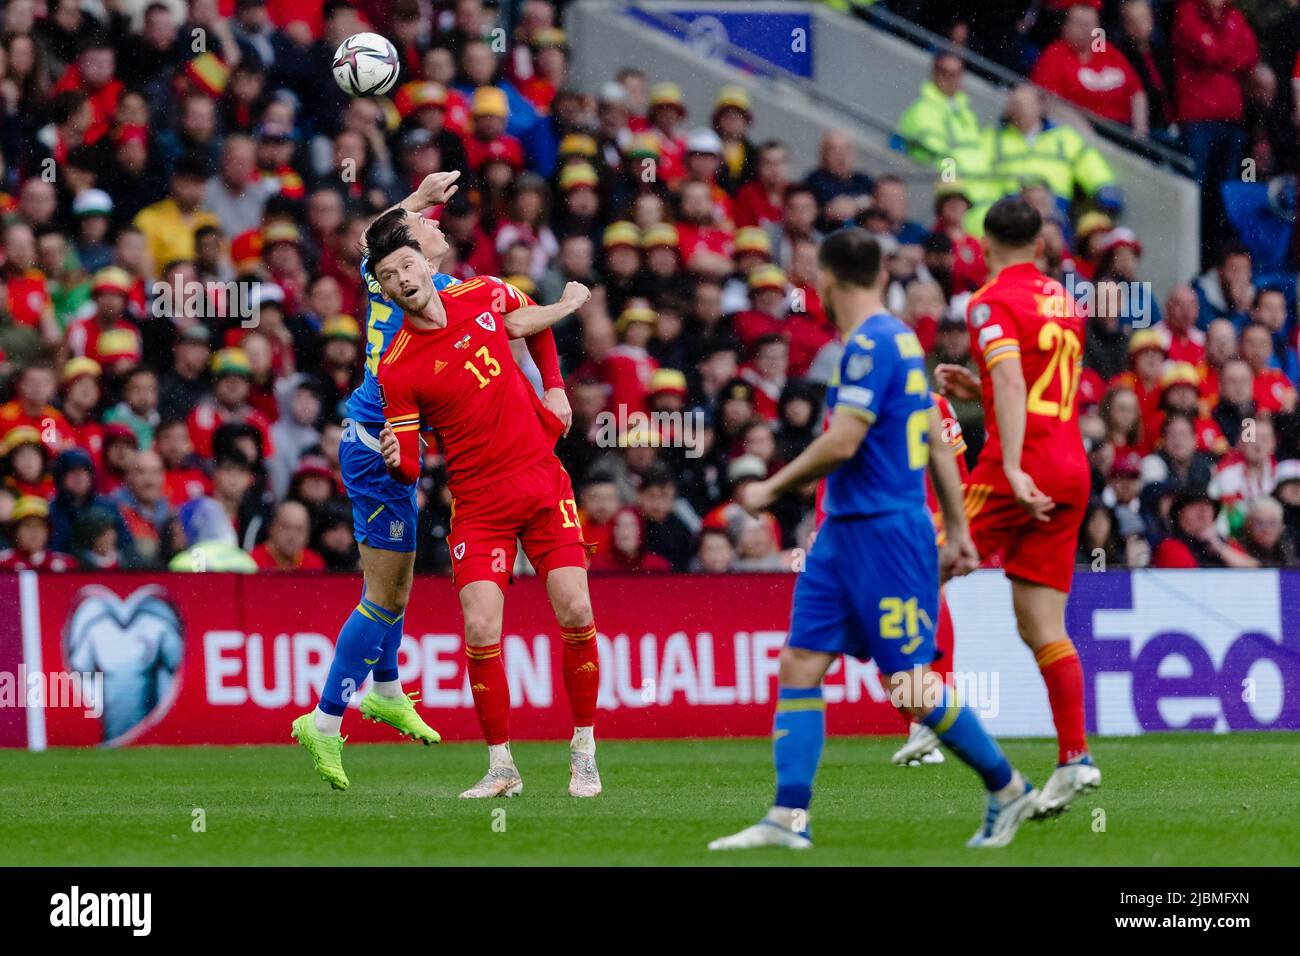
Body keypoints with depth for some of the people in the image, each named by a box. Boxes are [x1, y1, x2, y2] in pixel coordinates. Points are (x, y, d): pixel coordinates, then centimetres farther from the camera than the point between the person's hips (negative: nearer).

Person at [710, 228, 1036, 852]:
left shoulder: (871, 344, -15)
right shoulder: (899, 340, 15)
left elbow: (841, 443, -21)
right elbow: (939, 444, 18)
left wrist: (772, 489, -8)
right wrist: (958, 533, 21)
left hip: (885, 533, -10)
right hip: (844, 534, 10)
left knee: (911, 688, -6)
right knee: (798, 666, 2)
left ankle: (1009, 791, 8)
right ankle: (788, 818, -1)